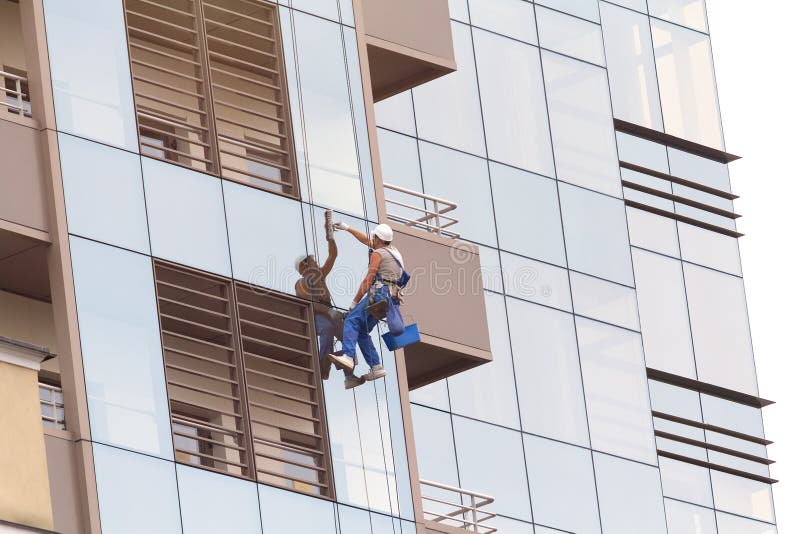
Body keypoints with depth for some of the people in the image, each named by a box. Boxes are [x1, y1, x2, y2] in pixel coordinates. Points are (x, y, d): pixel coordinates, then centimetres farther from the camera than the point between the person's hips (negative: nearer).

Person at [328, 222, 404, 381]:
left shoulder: (378, 254, -1)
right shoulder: (392, 250, 25)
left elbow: (368, 280, -7)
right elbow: (366, 240, 39)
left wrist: (355, 301, -4)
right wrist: (347, 228, 44)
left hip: (379, 293, -9)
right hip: (391, 297, 9)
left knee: (352, 320, -22)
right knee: (362, 331, 9)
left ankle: (348, 357, -43)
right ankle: (376, 367, -2)